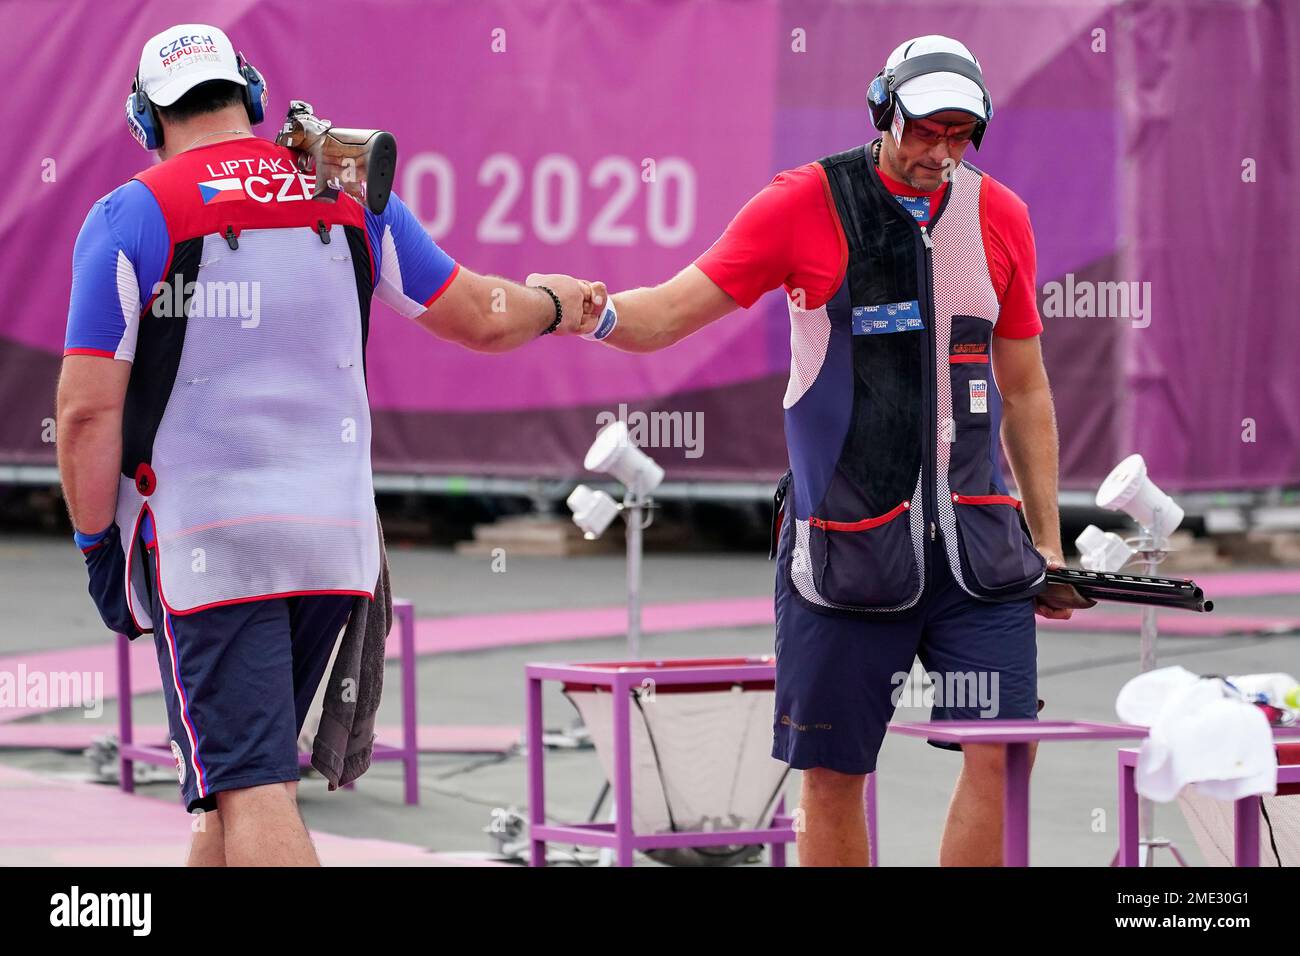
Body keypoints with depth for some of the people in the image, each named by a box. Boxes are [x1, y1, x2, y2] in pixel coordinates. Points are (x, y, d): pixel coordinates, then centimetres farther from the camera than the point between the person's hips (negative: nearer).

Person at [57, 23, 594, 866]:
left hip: (203, 542, -5)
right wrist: (553, 305, 39)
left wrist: (97, 544, 2)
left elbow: (89, 409, -10)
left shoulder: (132, 217, -6)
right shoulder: (352, 197, 7)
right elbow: (481, 318, 17)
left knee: (250, 788, -9)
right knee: (243, 771, 19)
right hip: (336, 535, 5)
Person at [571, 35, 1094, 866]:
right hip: (845, 540, -3)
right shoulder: (806, 204, -4)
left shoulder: (1000, 215, 7)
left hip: (977, 540, 3)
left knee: (1002, 755, -8)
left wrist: (1047, 543, 15)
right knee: (832, 774, 1)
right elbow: (672, 311, -7)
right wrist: (600, 316, -30)